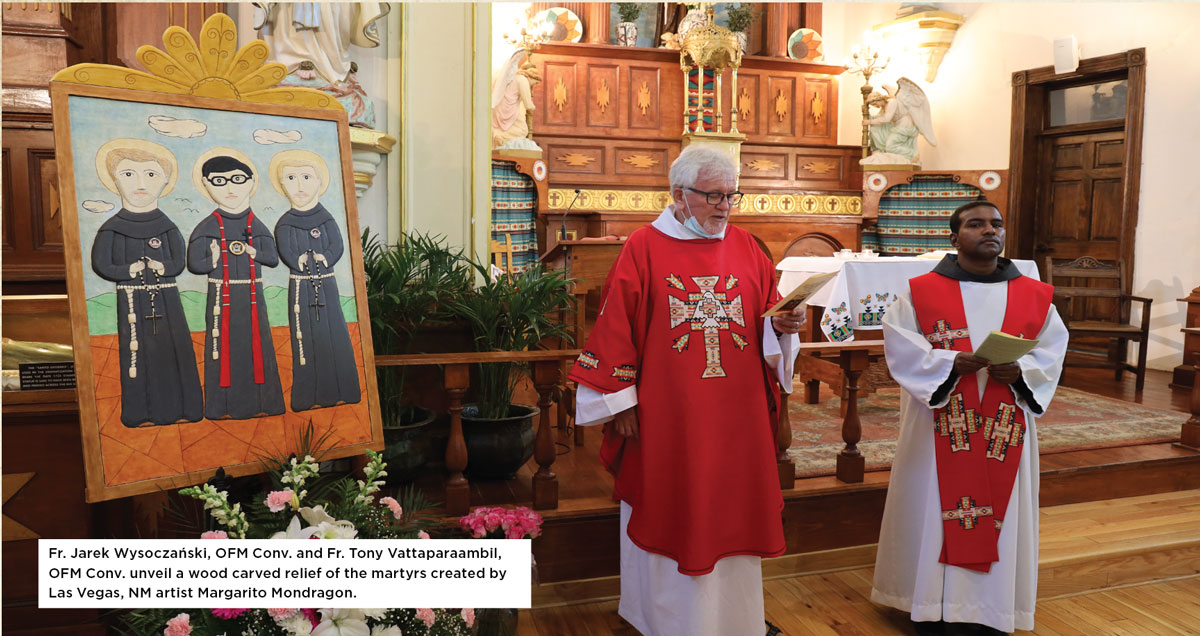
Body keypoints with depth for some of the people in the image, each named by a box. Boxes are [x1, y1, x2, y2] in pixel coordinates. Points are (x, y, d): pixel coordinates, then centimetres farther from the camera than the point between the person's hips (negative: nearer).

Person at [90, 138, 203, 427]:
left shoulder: (167, 228, 5)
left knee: (174, 350, 2)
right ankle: (140, 412, 9)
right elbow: (101, 264, -3)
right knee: (138, 352, 1)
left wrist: (162, 267, -18)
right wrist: (128, 271, -15)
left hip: (165, 298, 1)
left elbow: (178, 262, 1)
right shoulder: (112, 229, 0)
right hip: (132, 301, -1)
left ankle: (176, 408, 12)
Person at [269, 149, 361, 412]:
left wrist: (312, 260, -15)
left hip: (326, 284, 2)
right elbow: (288, 255, -10)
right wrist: (313, 261, -13)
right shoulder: (285, 224, 1)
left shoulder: (326, 219, 5)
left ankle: (338, 392, 12)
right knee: (306, 338, 0)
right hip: (301, 288, -2)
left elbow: (337, 247, -6)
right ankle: (309, 397, 5)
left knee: (333, 333, 3)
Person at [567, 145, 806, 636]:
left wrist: (783, 325, -13)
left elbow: (767, 321, 10)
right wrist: (621, 404, -8)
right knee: (670, 517, 7)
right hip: (666, 419, -3)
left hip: (735, 414, 4)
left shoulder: (745, 248, 7)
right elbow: (616, 329, -6)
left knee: (733, 514, 13)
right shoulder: (644, 249, -5)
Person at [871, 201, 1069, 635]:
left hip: (1004, 430, 3)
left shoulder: (1033, 296, 7)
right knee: (935, 509, 3)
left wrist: (1020, 371, -13)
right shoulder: (922, 291, 0)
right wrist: (951, 363, -19)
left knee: (1000, 512, 7)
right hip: (939, 426, -2)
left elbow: (1052, 350, 7)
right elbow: (900, 344, -6)